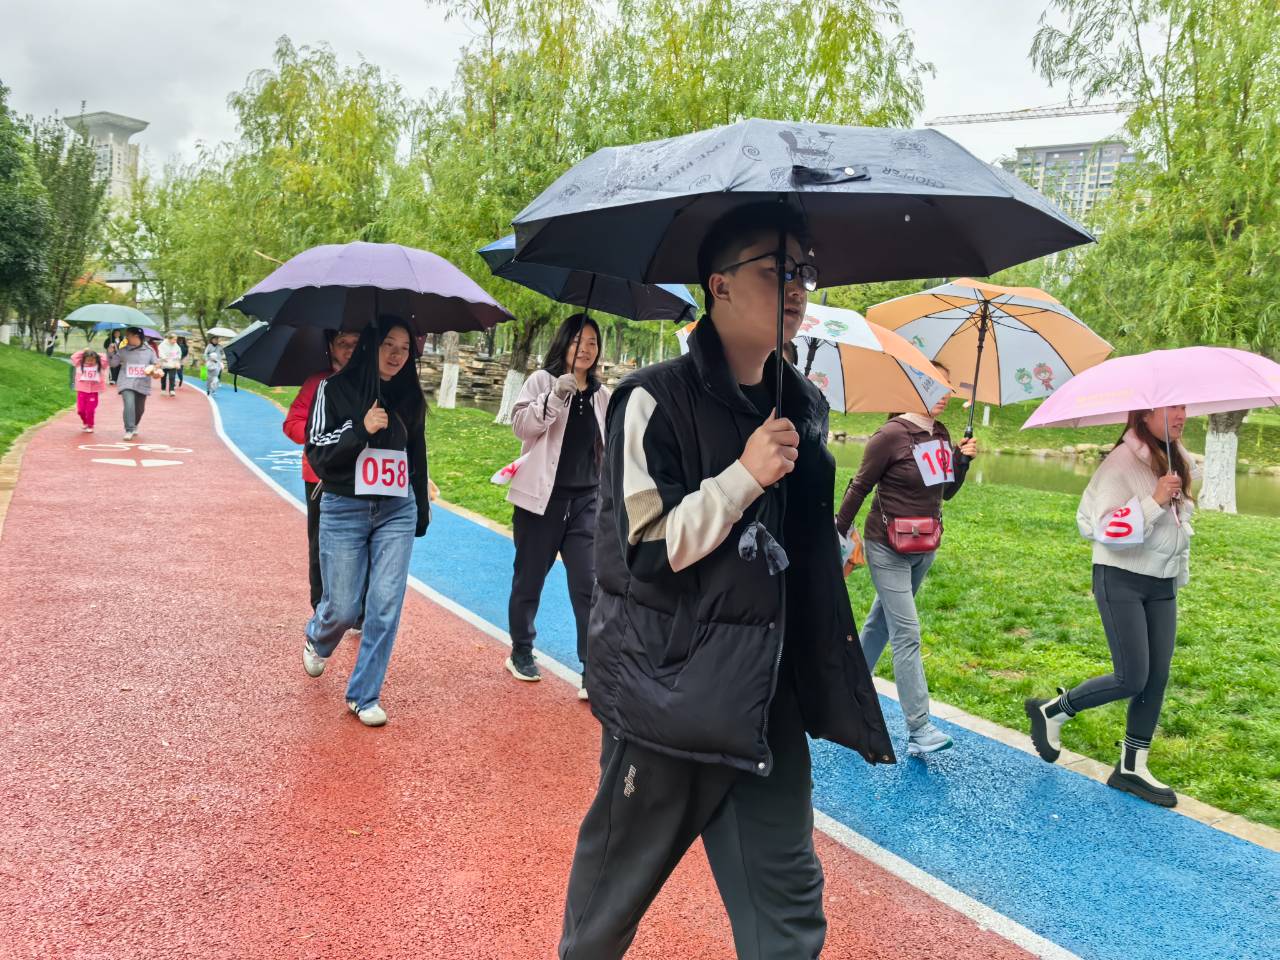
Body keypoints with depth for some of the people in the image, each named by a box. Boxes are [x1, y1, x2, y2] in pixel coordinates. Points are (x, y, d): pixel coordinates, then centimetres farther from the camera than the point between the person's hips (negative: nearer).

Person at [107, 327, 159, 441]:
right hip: (127, 383, -1)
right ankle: (129, 430, -17)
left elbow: (156, 364, 10)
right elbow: (113, 363, 8)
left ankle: (134, 427, 39)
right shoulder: (123, 350, 5)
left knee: (139, 409, 13)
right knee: (129, 405, -21)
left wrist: (156, 371, -9)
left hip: (142, 385, 1)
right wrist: (111, 353, -7)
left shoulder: (149, 350, 4)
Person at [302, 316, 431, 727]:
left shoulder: (410, 397, 8)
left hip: (397, 512, 3)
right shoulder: (335, 389, -2)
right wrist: (361, 428, -19)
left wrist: (422, 508, 20)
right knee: (343, 607, 2)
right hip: (345, 510, -3)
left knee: (386, 607, -4)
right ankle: (317, 641, 40)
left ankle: (364, 694, 10)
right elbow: (317, 454, -6)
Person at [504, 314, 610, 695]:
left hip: (586, 501, 3)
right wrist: (555, 398, -28)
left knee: (589, 585, -5)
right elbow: (521, 424, -15)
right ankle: (520, 652, 31)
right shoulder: (543, 380, -2)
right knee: (529, 580, 10)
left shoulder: (602, 394, 11)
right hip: (542, 498, -3)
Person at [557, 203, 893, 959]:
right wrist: (744, 476, -20)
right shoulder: (657, 401, -13)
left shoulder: (804, 406, 8)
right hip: (668, 688, -5)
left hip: (766, 693, 6)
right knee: (621, 874, 13)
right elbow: (644, 549, -18)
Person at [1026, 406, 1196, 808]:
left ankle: (1131, 768, 17)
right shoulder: (1123, 462, -17)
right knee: (1131, 679, -10)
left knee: (1157, 677, 6)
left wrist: (1180, 570, 23)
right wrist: (1154, 501, -29)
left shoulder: (1178, 459, 8)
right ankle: (1050, 711, 13)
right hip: (1121, 581, -8)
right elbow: (1104, 528, -23)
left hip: (1162, 584, 8)